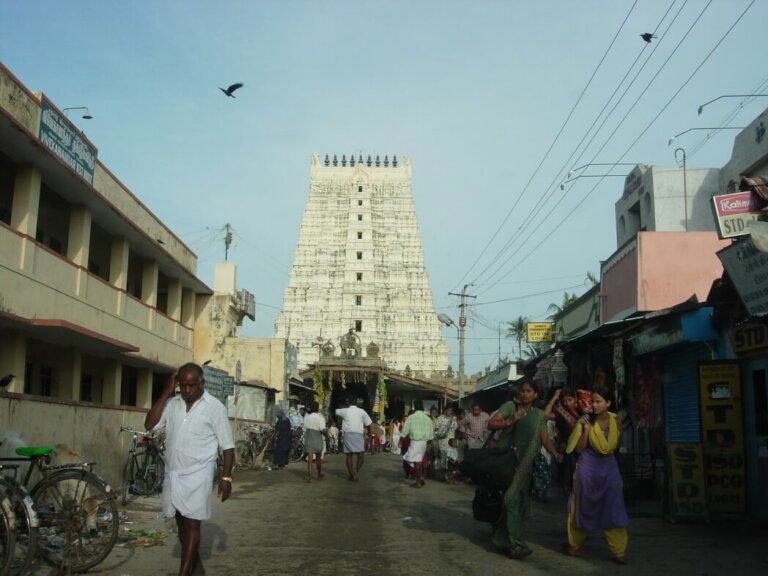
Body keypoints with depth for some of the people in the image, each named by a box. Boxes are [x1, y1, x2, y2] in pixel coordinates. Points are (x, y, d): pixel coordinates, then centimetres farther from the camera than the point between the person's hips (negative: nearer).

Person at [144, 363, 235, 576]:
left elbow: (227, 446, -6)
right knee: (182, 523, 15)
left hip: (197, 475, -5)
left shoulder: (215, 407, -8)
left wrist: (226, 477, -12)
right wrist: (166, 393, -9)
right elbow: (150, 425, -6)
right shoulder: (172, 403, 5)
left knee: (192, 524, -5)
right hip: (172, 473, 6)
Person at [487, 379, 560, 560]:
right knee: (510, 499, -10)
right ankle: (513, 542, -8)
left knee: (520, 501, 10)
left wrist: (555, 452, -15)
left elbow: (545, 439, 3)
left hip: (524, 464, 4)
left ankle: (502, 539, 25)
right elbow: (491, 424, -5)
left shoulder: (539, 416, 9)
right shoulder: (510, 406, 0)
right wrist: (509, 422, -21)